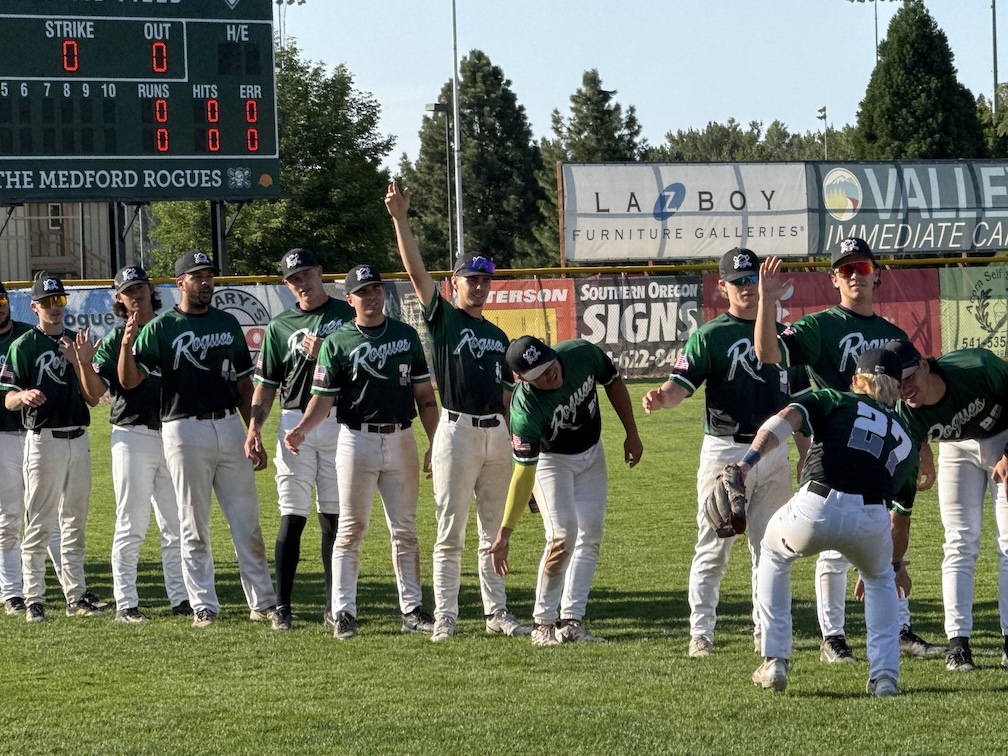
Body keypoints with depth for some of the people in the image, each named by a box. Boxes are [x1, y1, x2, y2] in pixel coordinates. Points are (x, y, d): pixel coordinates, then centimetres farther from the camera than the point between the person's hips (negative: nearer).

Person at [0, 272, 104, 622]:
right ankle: (34, 600, -3)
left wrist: (81, 363, -9)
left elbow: (93, 398, 7)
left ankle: (77, 596, 13)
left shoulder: (78, 343, 13)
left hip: (78, 439, 5)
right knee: (38, 526, -5)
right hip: (43, 439, -5)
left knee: (75, 524, 9)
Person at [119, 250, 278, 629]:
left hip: (229, 426, 4)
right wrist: (127, 344, -29)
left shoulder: (228, 324, 12)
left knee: (247, 522, 5)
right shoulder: (161, 328, -2)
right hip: (185, 431, -4)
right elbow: (129, 381, -10)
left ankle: (262, 601, 11)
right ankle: (203, 606, 7)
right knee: (194, 527, 1)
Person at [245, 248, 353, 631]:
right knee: (292, 517, -5)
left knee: (334, 517, 4)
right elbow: (266, 383, 11)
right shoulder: (280, 325, 12)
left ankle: (334, 606, 10)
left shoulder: (348, 316, 8)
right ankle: (282, 606, -3)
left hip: (340, 422, 0)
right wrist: (254, 426, -1)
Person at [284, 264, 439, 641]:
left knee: (405, 529, 8)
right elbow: (323, 397, -4)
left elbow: (424, 393, 11)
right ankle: (343, 613, -1)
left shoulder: (406, 335, 9)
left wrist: (435, 444, 5)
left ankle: (412, 609, 13)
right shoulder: (337, 342, 0)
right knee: (351, 528, -3)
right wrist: (301, 428, -22)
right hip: (357, 440, -3)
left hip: (401, 440, 3)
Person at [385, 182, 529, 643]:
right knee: (451, 532, -4)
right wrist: (400, 219, -21)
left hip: (496, 434, 5)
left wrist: (516, 440, 12)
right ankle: (445, 617, -2)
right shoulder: (443, 318, 2)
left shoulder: (497, 336, 17)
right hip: (457, 429, -5)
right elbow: (416, 271, -11)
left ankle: (496, 612, 16)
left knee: (494, 531, 10)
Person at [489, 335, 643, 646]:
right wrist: (505, 531, -43)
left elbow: (613, 383, -4)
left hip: (591, 454, 5)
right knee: (562, 535, -18)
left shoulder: (583, 354, -27)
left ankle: (571, 622, 3)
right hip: (550, 460, -5)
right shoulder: (525, 409, -37)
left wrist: (632, 434, 1)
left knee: (590, 536, 1)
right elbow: (525, 472, -37)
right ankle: (543, 623, -6)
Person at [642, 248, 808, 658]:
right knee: (713, 548, -4)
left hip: (774, 451, 4)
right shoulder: (709, 336, -2)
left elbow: (797, 403, 16)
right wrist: (661, 398, -39)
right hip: (724, 450, -4)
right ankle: (700, 632, 1)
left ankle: (767, 631, 18)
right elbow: (681, 384, -16)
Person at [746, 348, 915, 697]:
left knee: (773, 554, 33)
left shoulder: (832, 401, 25)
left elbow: (786, 419, 3)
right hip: (870, 521, 2)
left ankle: (775, 661, 26)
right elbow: (900, 517, 42)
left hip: (815, 510, -2)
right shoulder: (904, 438, 33)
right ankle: (885, 675, 20)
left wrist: (748, 461, -12)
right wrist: (896, 564, 59)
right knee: (880, 579, 36)